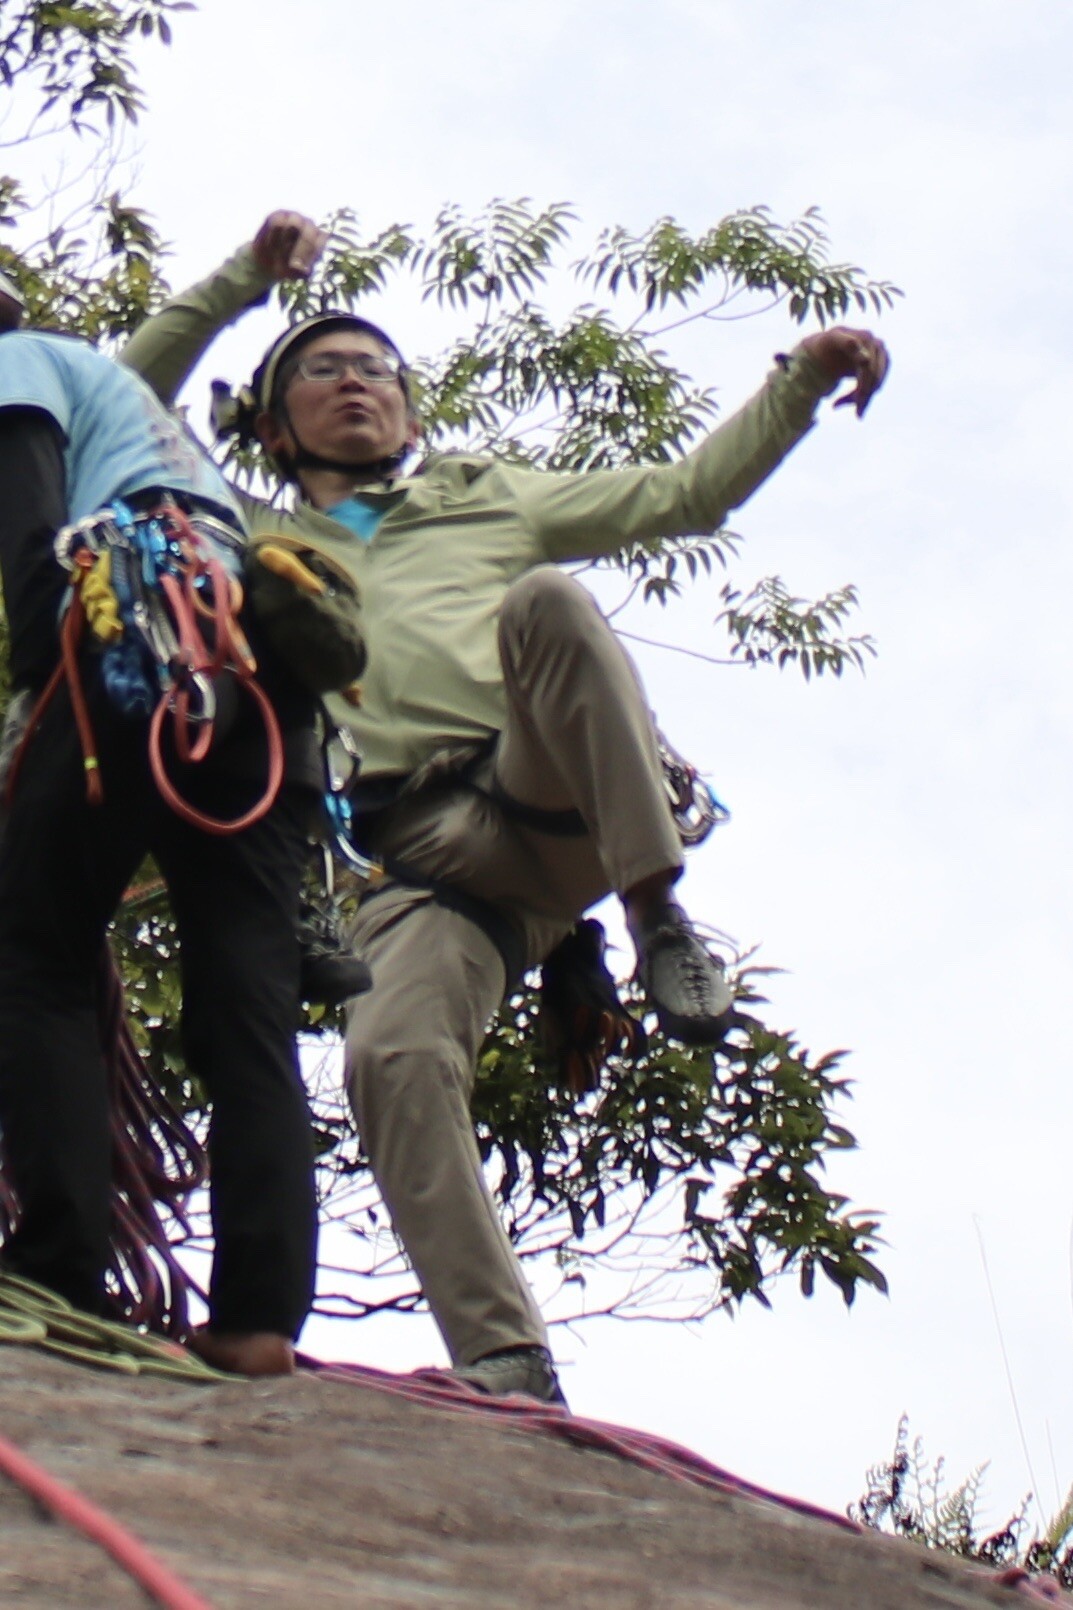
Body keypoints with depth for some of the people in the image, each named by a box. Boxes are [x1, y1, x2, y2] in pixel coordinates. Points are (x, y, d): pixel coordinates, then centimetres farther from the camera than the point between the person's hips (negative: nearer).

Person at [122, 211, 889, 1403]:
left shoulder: (489, 499, 33)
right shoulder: (255, 544, 31)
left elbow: (684, 495, 29)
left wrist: (797, 380, 19)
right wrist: (243, 282, 24)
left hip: (557, 806, 0)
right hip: (429, 858, 0)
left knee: (547, 596, -30)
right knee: (395, 1057, -30)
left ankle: (658, 918, -27)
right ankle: (503, 1363, -29)